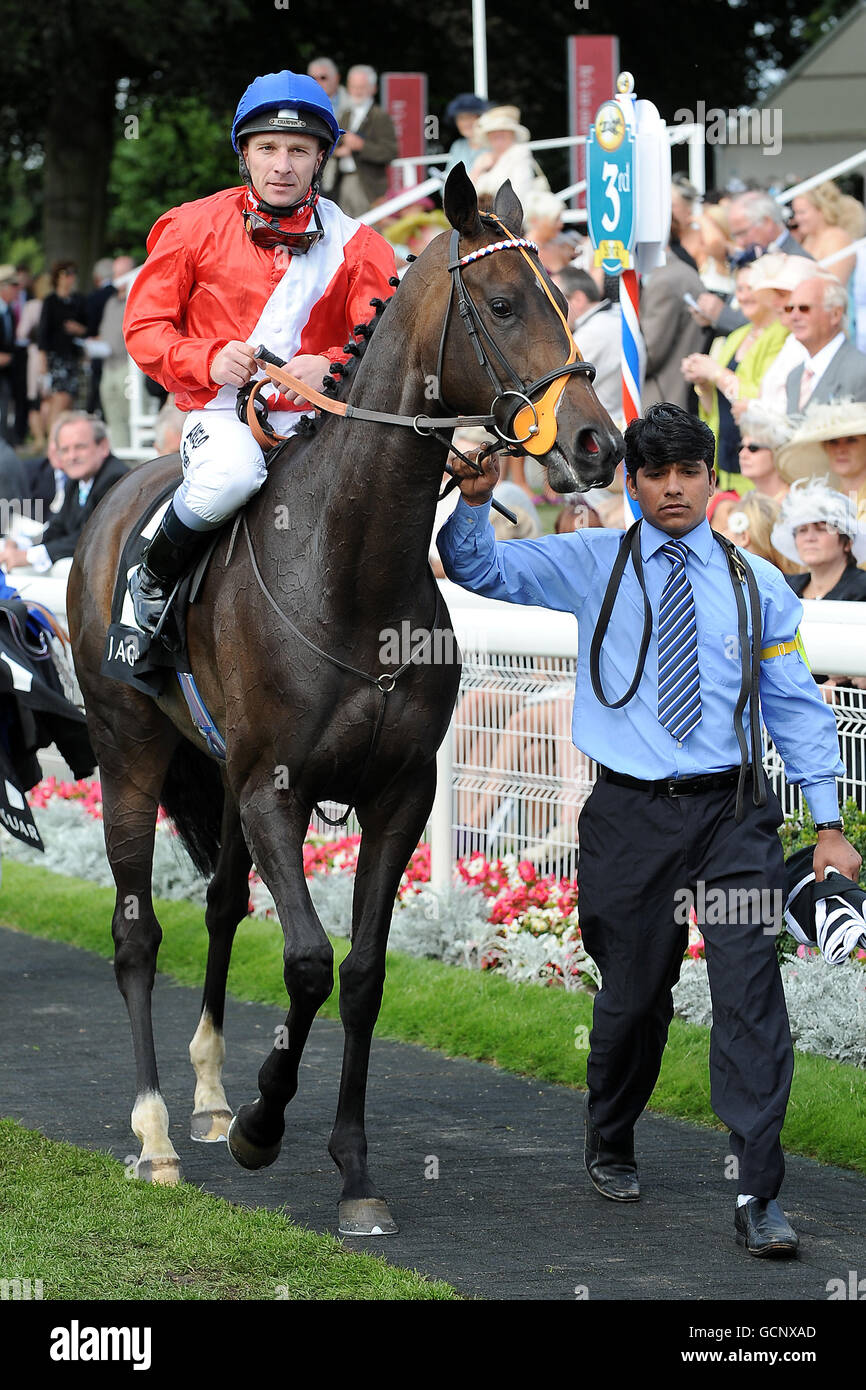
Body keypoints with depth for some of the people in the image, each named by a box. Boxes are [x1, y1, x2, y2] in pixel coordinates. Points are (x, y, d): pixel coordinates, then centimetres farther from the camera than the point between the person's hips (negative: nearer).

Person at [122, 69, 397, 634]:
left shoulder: (355, 244, 6)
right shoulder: (195, 227, 3)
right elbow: (145, 327, 4)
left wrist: (333, 365, -25)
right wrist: (210, 359, -17)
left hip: (317, 414, 2)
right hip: (224, 412, -2)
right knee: (229, 479, -36)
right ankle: (155, 579, -7)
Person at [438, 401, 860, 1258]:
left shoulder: (757, 585, 7)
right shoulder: (591, 566, 6)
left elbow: (795, 705, 10)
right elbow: (479, 571, 4)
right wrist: (476, 500, -16)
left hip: (734, 811, 0)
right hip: (632, 814, 0)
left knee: (750, 993, -10)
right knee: (632, 994, 8)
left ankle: (758, 1196, -11)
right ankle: (609, 1149, 35)